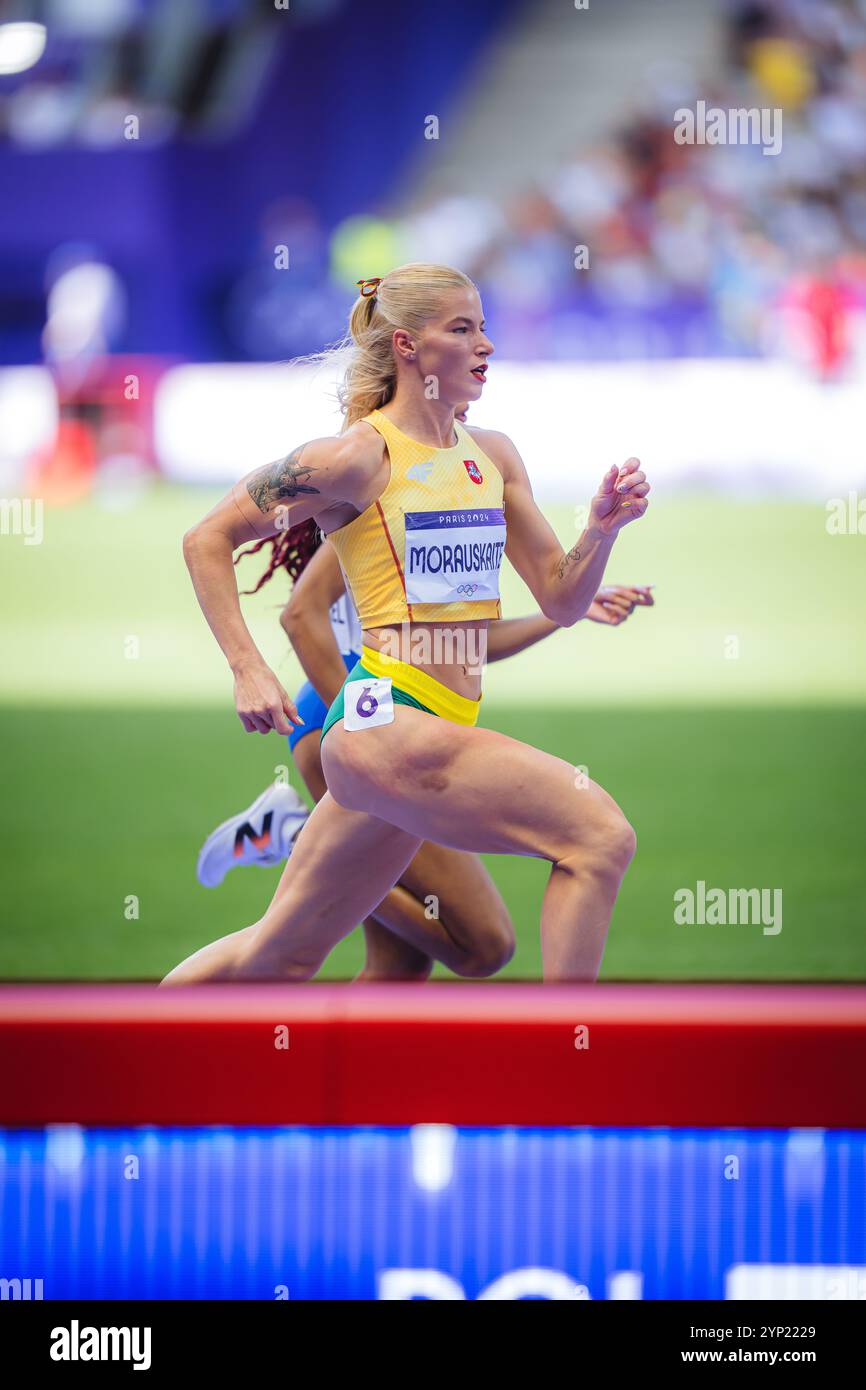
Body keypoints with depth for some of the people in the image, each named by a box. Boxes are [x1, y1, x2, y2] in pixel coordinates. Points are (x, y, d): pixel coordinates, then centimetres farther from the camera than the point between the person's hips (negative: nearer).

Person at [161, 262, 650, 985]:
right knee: (600, 837, -19)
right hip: (388, 720, -8)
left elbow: (560, 601, 15)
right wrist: (249, 671, -7)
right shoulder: (359, 457, -7)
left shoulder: (492, 455, 14)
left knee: (283, 953, 15)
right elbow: (208, 540, 0)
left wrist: (604, 528, -4)